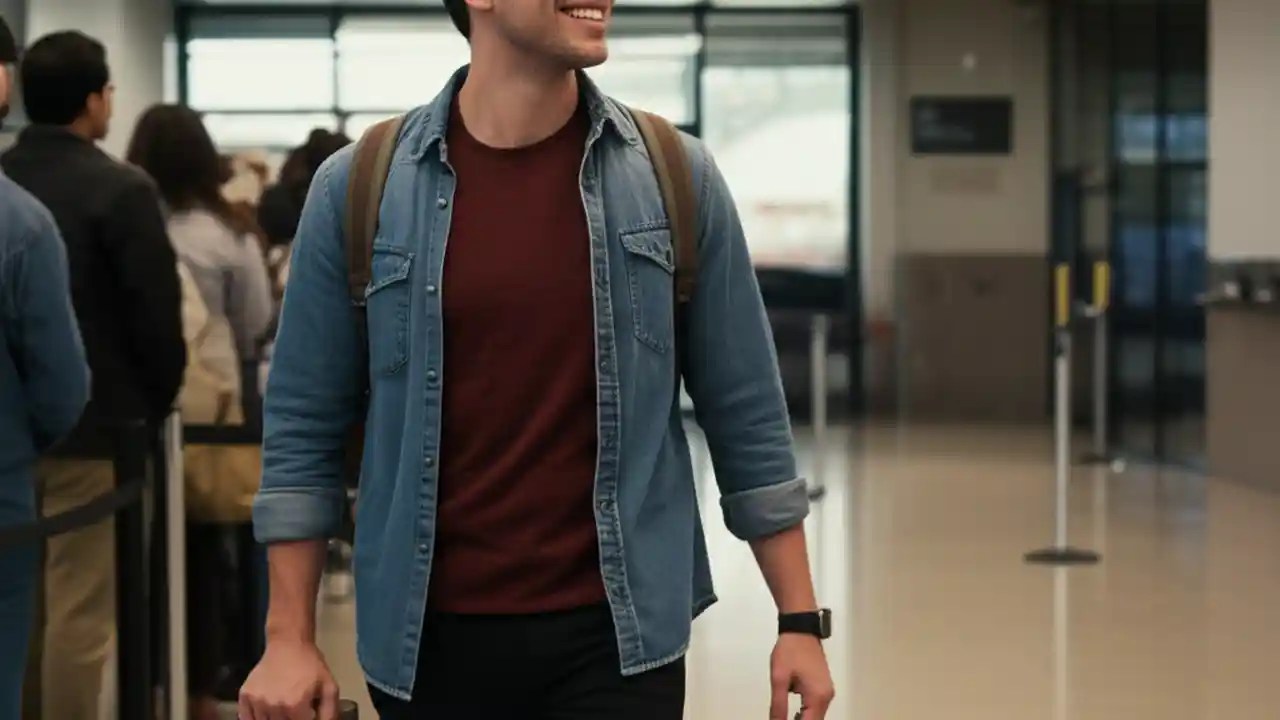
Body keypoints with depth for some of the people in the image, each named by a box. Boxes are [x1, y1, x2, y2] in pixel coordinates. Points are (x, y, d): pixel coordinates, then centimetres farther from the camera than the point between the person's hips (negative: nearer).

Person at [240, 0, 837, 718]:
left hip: (618, 632, 0)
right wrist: (290, 636, -1)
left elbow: (747, 416, 1)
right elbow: (305, 425, 2)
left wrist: (800, 620, 0)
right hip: (431, 640, 1)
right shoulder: (360, 187, -3)